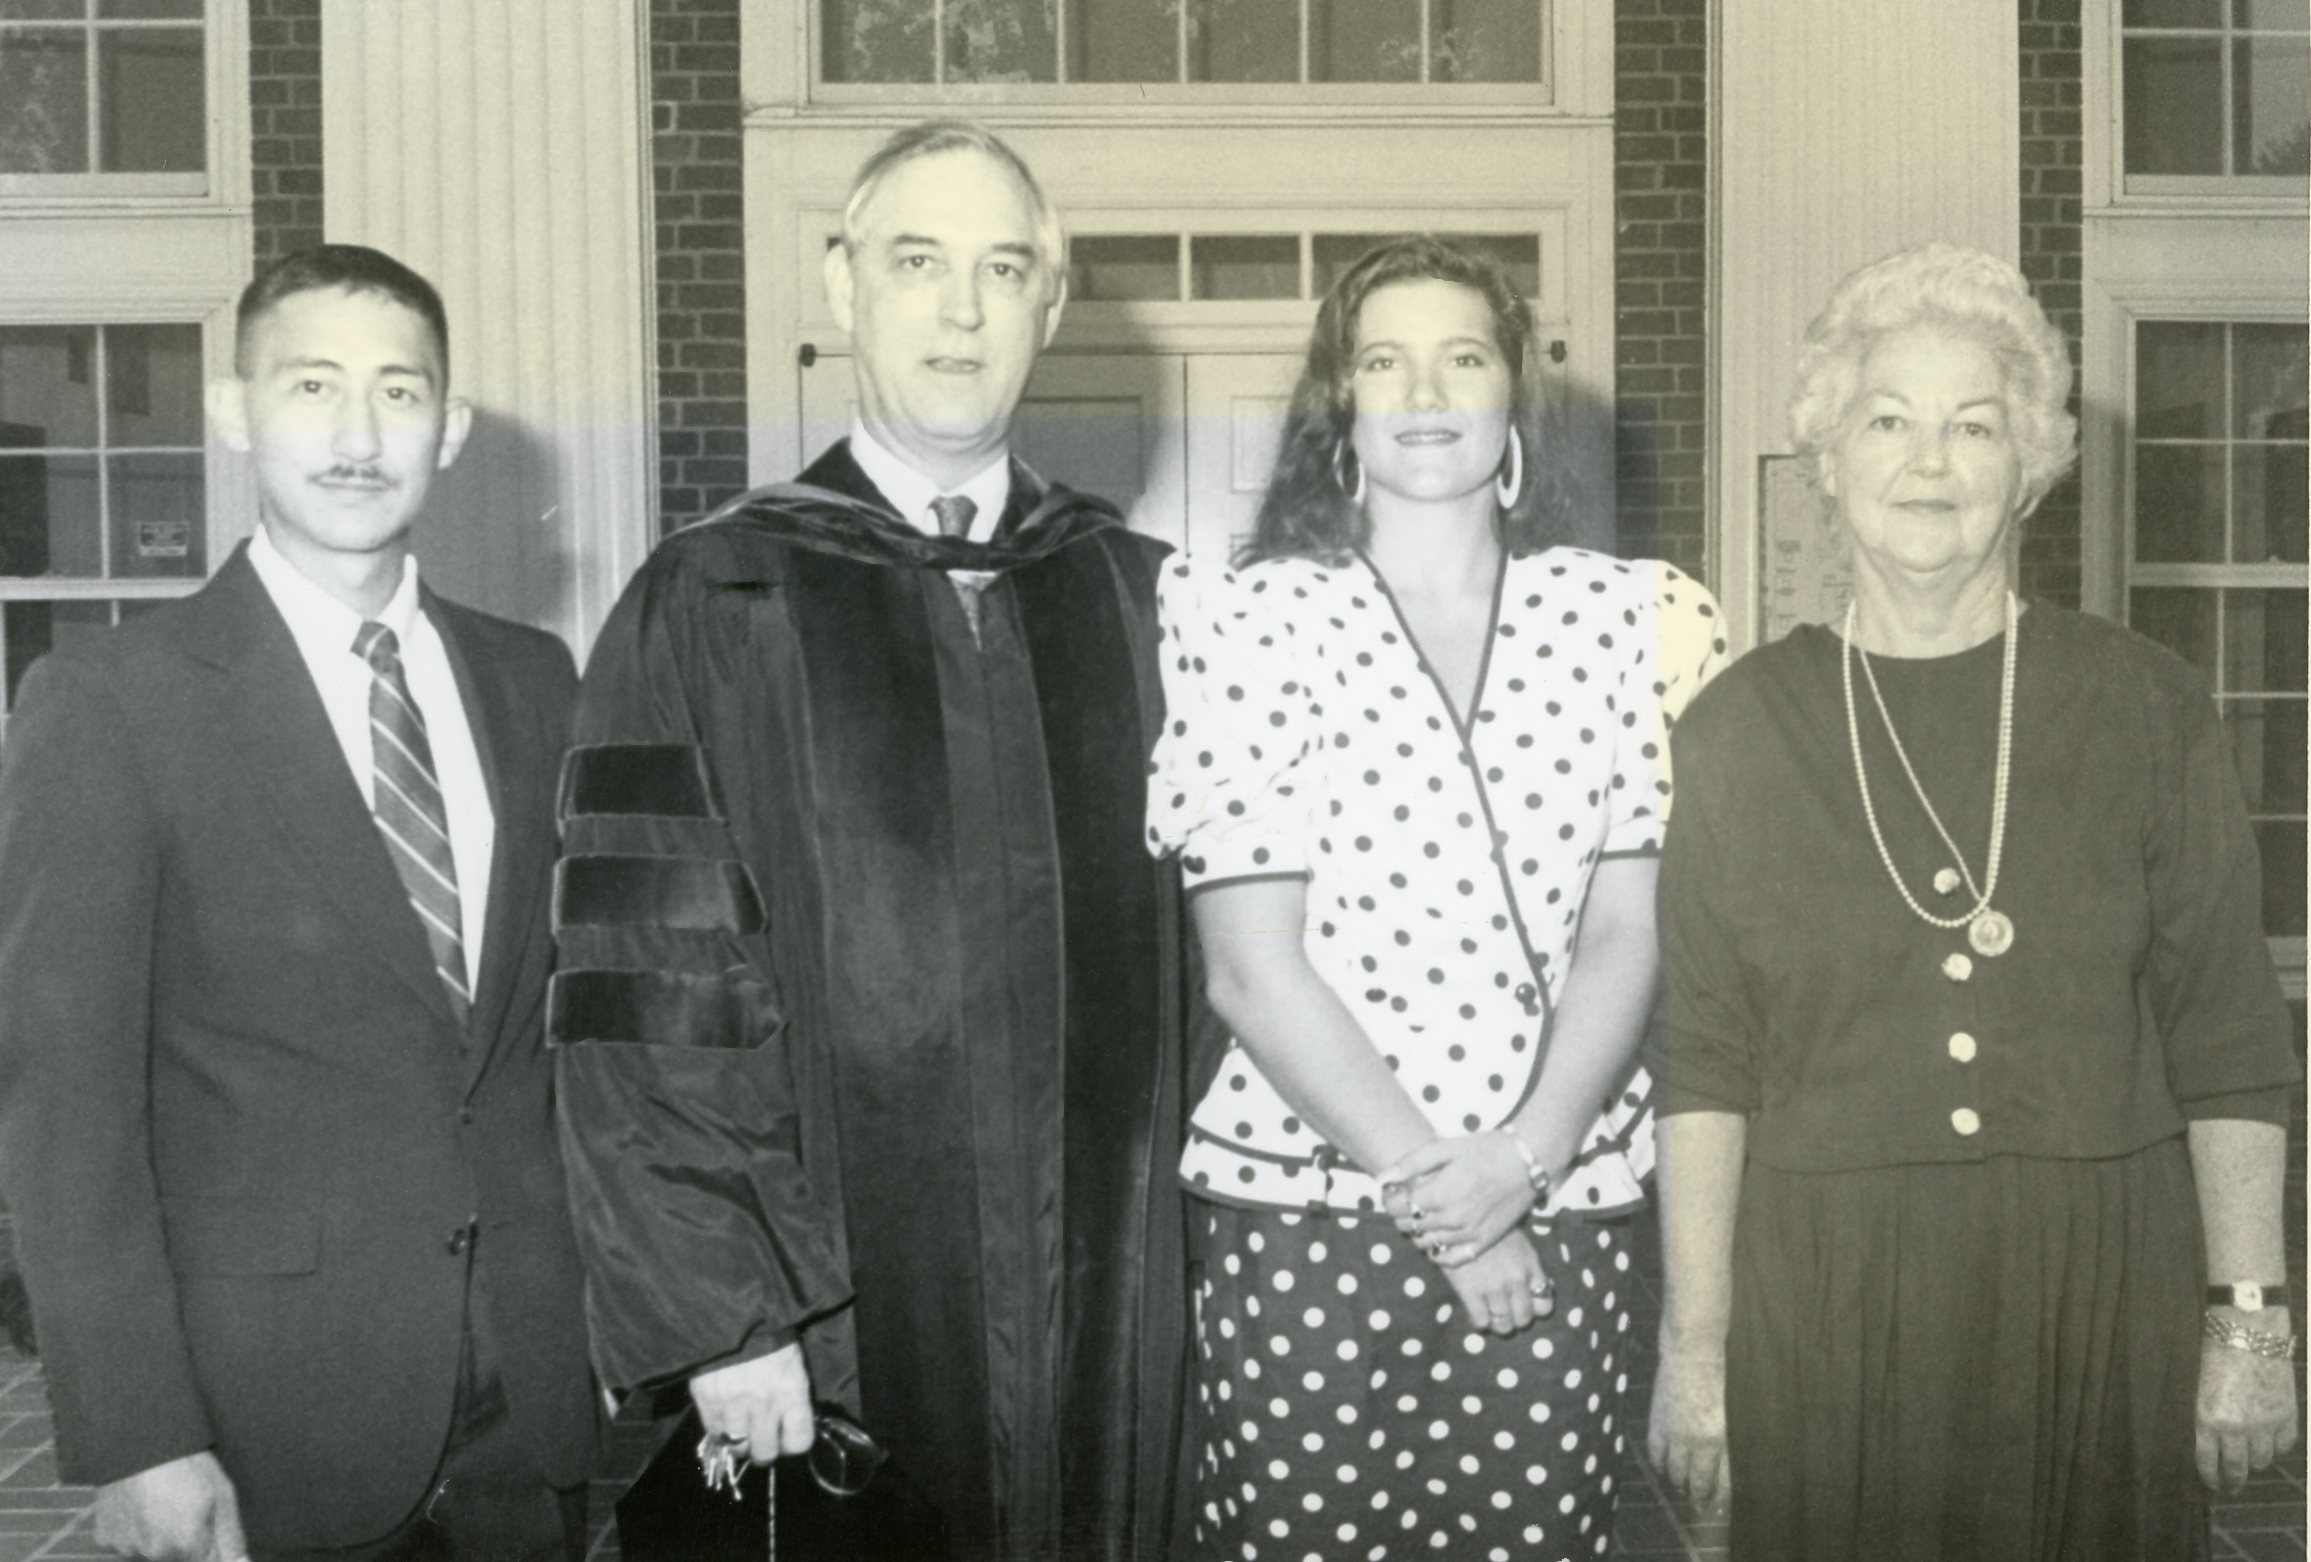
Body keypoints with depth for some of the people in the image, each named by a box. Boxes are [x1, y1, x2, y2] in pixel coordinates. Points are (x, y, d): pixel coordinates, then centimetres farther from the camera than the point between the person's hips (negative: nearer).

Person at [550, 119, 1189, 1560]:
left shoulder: (1133, 596, 6)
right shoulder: (713, 610, -4)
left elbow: (1194, 936, 7)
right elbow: (644, 995, -7)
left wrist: (1183, 1227, 2)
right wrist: (717, 1317, -11)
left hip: (1111, 1294, 3)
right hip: (830, 1292, -2)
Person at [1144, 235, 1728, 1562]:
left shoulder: (1618, 617, 6)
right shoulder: (1254, 619, -2)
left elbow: (1628, 932, 3)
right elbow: (1253, 967, -6)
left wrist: (1517, 1165, -11)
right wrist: (1434, 1196, -8)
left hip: (1559, 1216, 2)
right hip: (1302, 1214, -2)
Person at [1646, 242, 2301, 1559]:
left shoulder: (2150, 709, 1)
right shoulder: (1741, 731, 1)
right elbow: (1705, 1064, -1)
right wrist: (1695, 1339, -3)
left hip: (2100, 1294, 0)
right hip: (1822, 1299, 0)